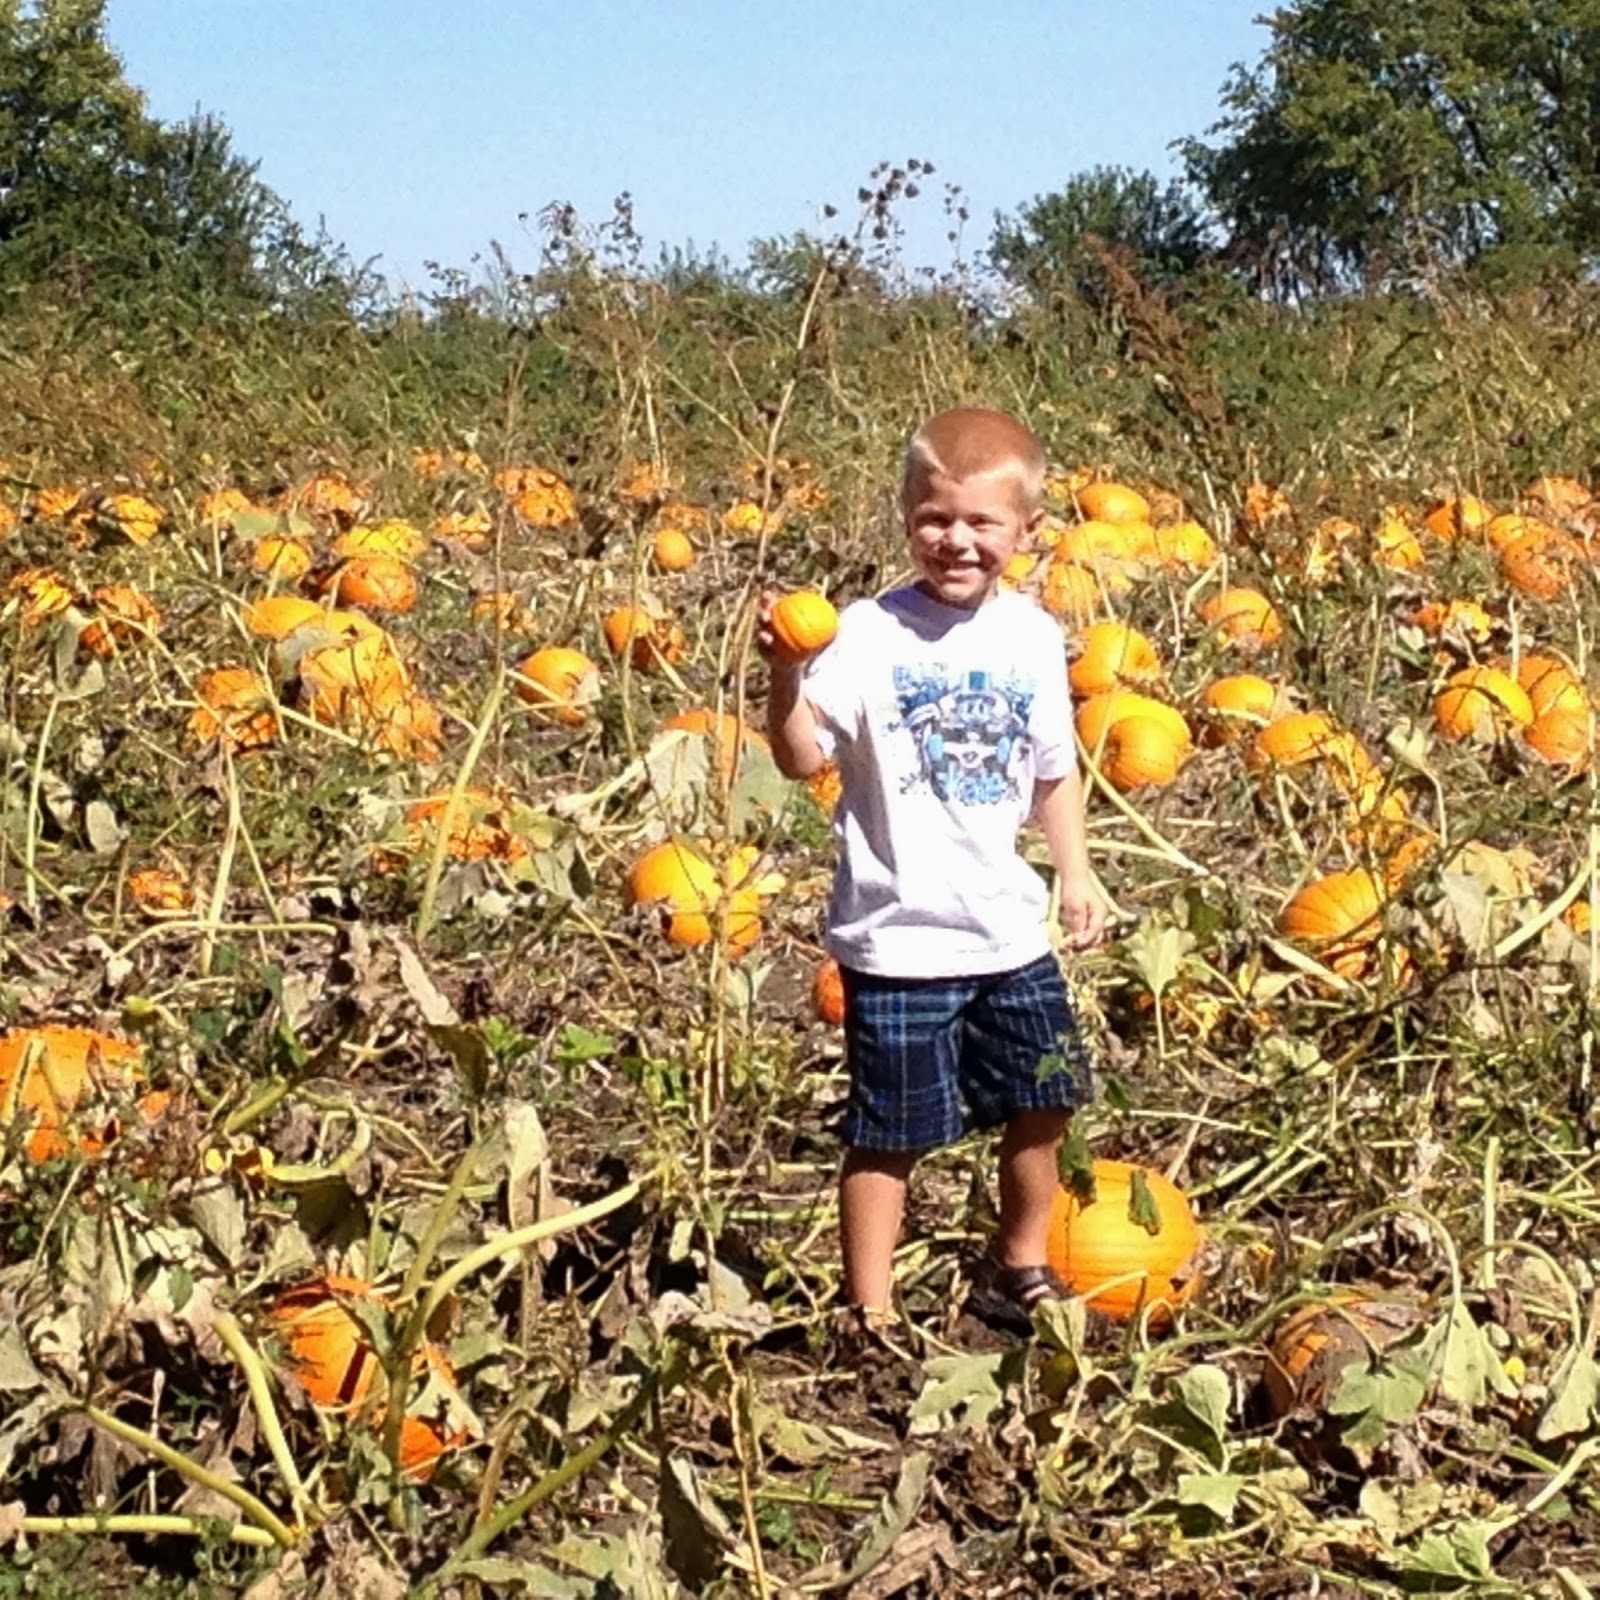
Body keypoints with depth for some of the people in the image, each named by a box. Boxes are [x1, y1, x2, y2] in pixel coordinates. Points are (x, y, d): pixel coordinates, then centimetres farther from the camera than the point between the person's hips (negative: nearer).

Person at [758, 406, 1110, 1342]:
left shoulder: (1035, 638, 3)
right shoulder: (873, 634, -12)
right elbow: (804, 757, -22)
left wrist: (1076, 872, 10)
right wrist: (786, 675, -37)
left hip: (1012, 927, 5)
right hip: (900, 939, -5)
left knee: (1043, 1107, 16)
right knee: (891, 1133, 1)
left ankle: (1020, 1269, 38)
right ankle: (871, 1311, 15)